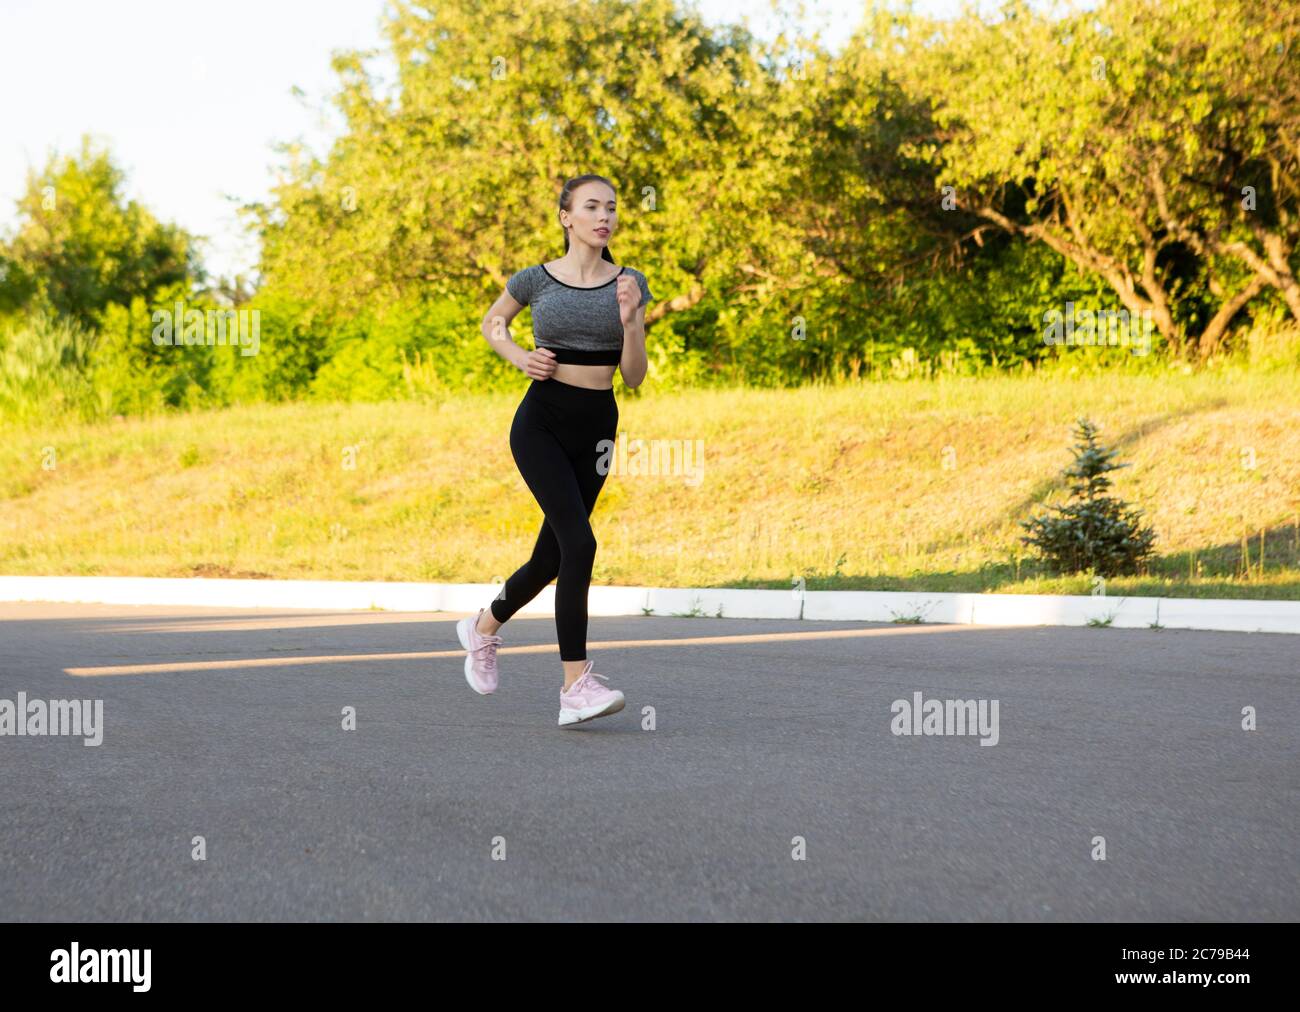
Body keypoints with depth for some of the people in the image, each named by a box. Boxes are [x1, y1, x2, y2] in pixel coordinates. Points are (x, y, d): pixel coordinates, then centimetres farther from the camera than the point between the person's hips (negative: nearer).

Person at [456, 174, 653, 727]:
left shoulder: (630, 284, 3)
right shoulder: (536, 280, -2)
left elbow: (634, 376, 0)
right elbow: (491, 323, 18)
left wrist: (629, 322, -17)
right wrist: (519, 357, -2)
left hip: (597, 426, 4)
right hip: (541, 421, -4)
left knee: (552, 556, 12)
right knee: (579, 542, -21)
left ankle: (484, 626, 42)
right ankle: (576, 686, -19)